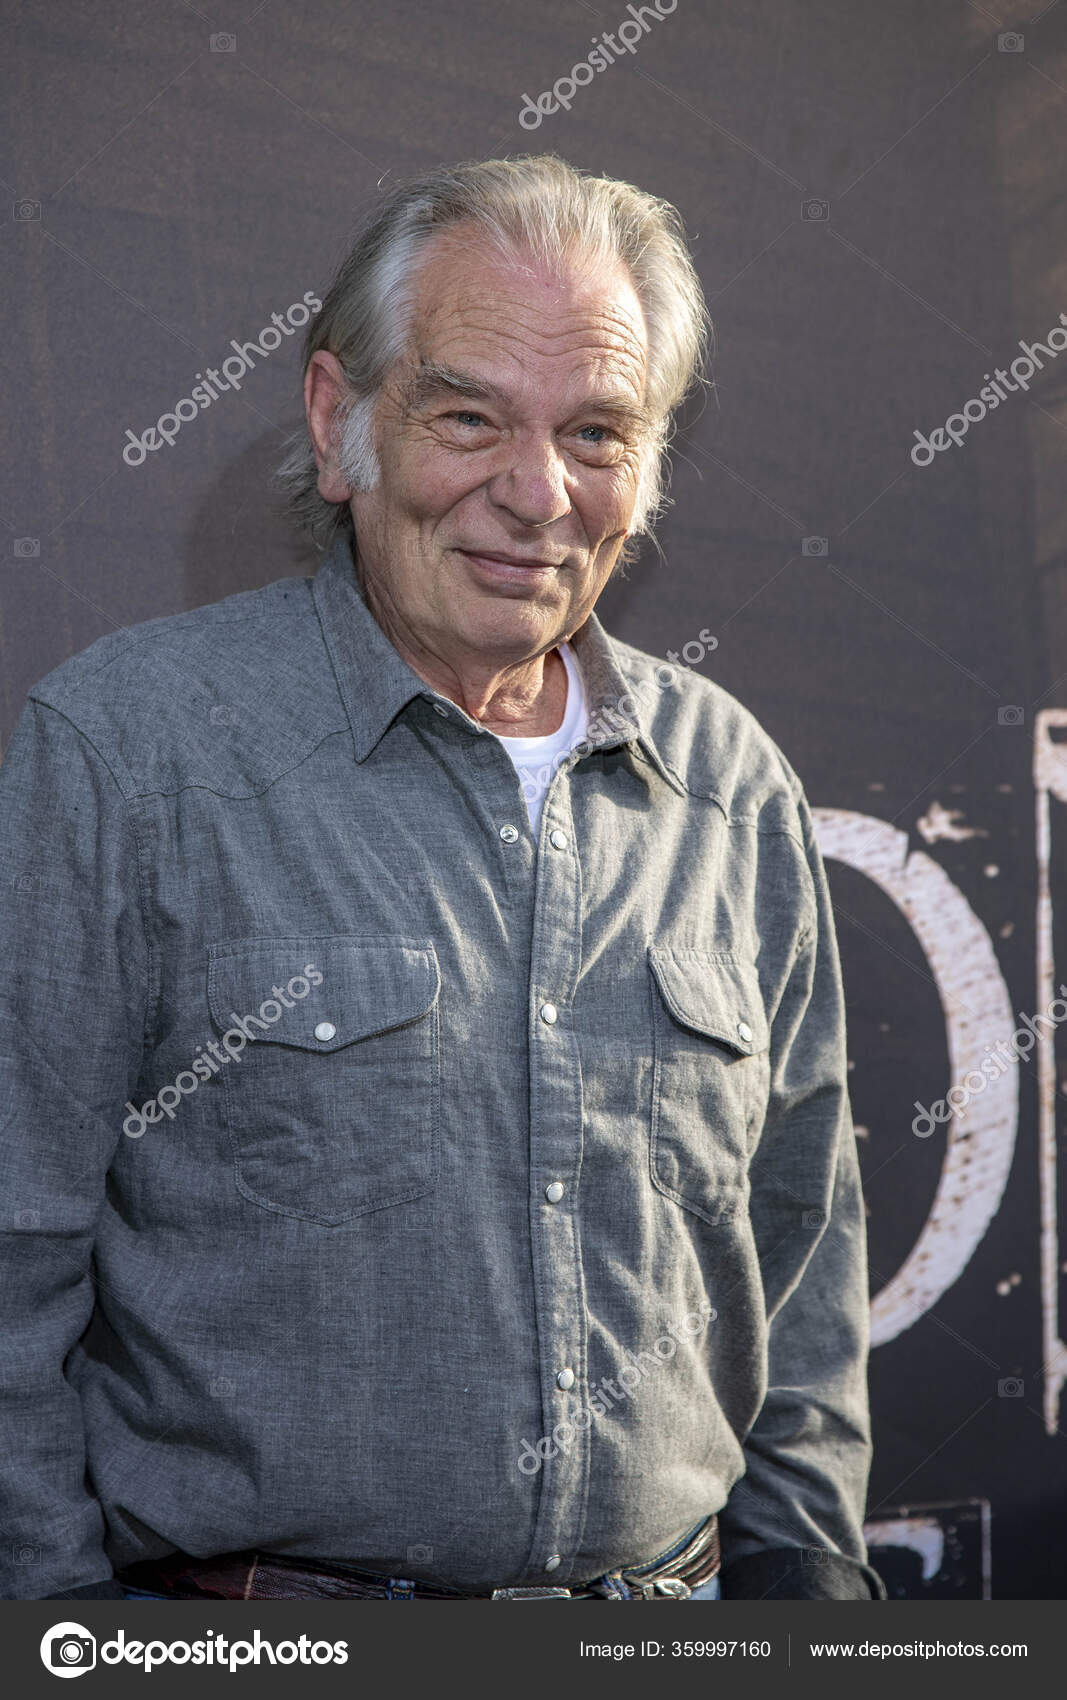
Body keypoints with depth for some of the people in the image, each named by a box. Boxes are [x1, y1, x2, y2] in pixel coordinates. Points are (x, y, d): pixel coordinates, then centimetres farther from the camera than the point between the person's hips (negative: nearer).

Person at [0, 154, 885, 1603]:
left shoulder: (735, 787, 4)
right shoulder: (121, 745, -9)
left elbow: (801, 1238, 12)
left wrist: (803, 1565, 6)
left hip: (669, 1600, 4)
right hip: (240, 1632, -3)